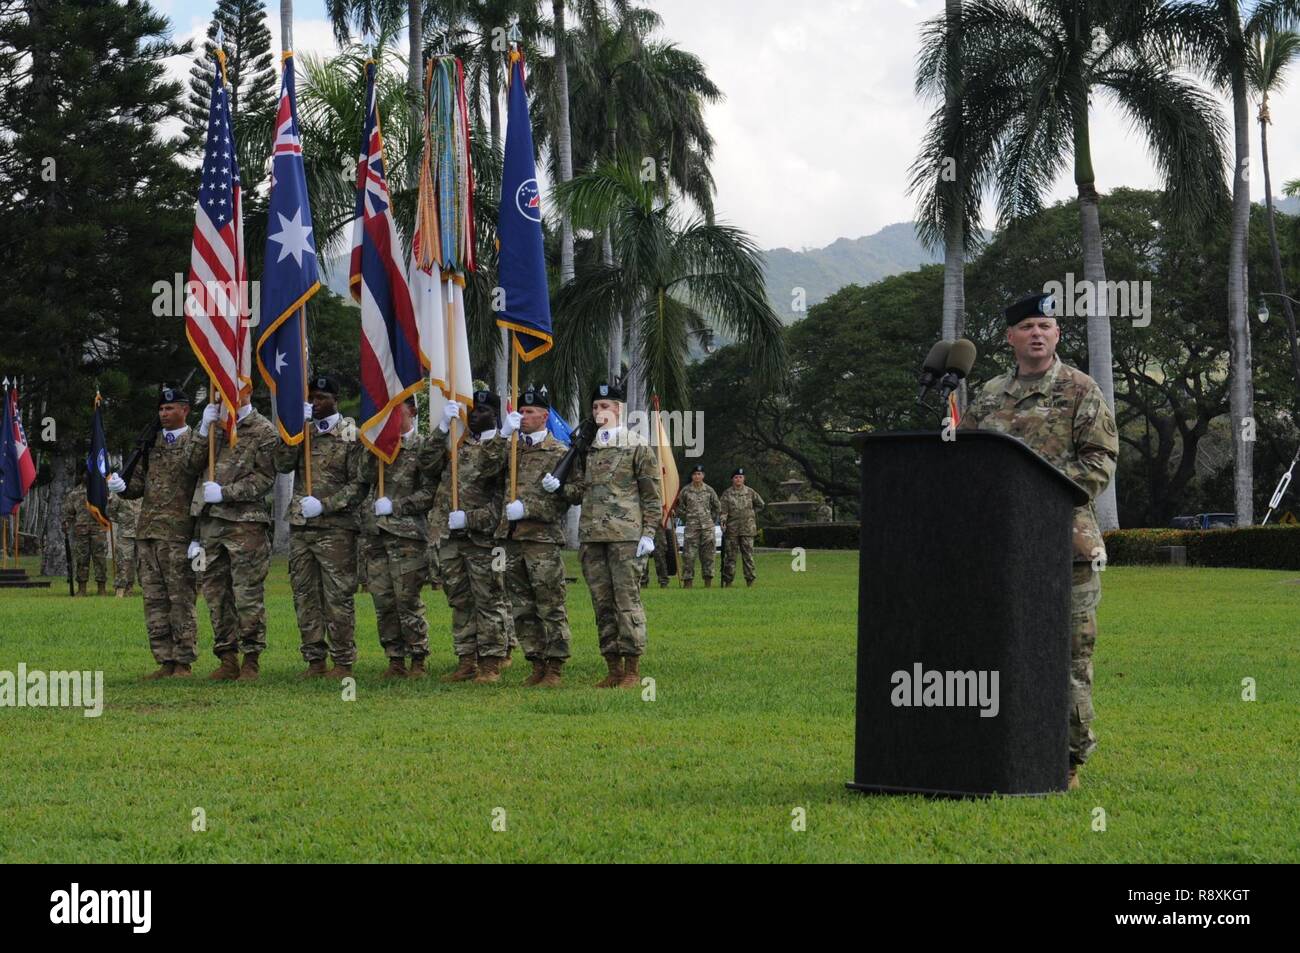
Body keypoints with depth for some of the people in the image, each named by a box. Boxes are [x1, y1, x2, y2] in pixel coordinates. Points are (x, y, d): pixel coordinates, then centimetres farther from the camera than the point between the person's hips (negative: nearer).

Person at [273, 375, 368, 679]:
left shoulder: (351, 435, -2)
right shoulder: (302, 431, 14)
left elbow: (359, 484, -6)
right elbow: (283, 465, -1)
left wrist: (324, 504, -15)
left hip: (336, 528, -5)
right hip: (300, 526, 5)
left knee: (338, 596, -4)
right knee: (305, 595, 7)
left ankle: (344, 663, 2)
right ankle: (314, 661, 14)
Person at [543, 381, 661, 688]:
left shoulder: (638, 447, 1)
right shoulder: (586, 448, 16)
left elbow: (652, 495, 0)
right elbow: (578, 491, 19)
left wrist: (648, 533, -8)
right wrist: (558, 487, -3)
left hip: (626, 536, -5)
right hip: (591, 536, 5)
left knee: (627, 601, -5)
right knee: (602, 604, 6)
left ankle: (632, 671, -1)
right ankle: (614, 668, 13)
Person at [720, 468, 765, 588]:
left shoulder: (750, 492, 7)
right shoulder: (727, 493, 4)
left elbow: (760, 504, 20)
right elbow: (723, 510, -3)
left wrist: (750, 513, 14)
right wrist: (723, 522, -17)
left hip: (747, 528, 0)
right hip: (732, 528, 0)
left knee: (748, 554, -1)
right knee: (730, 554, 2)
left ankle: (750, 579, 2)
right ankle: (728, 580, 5)